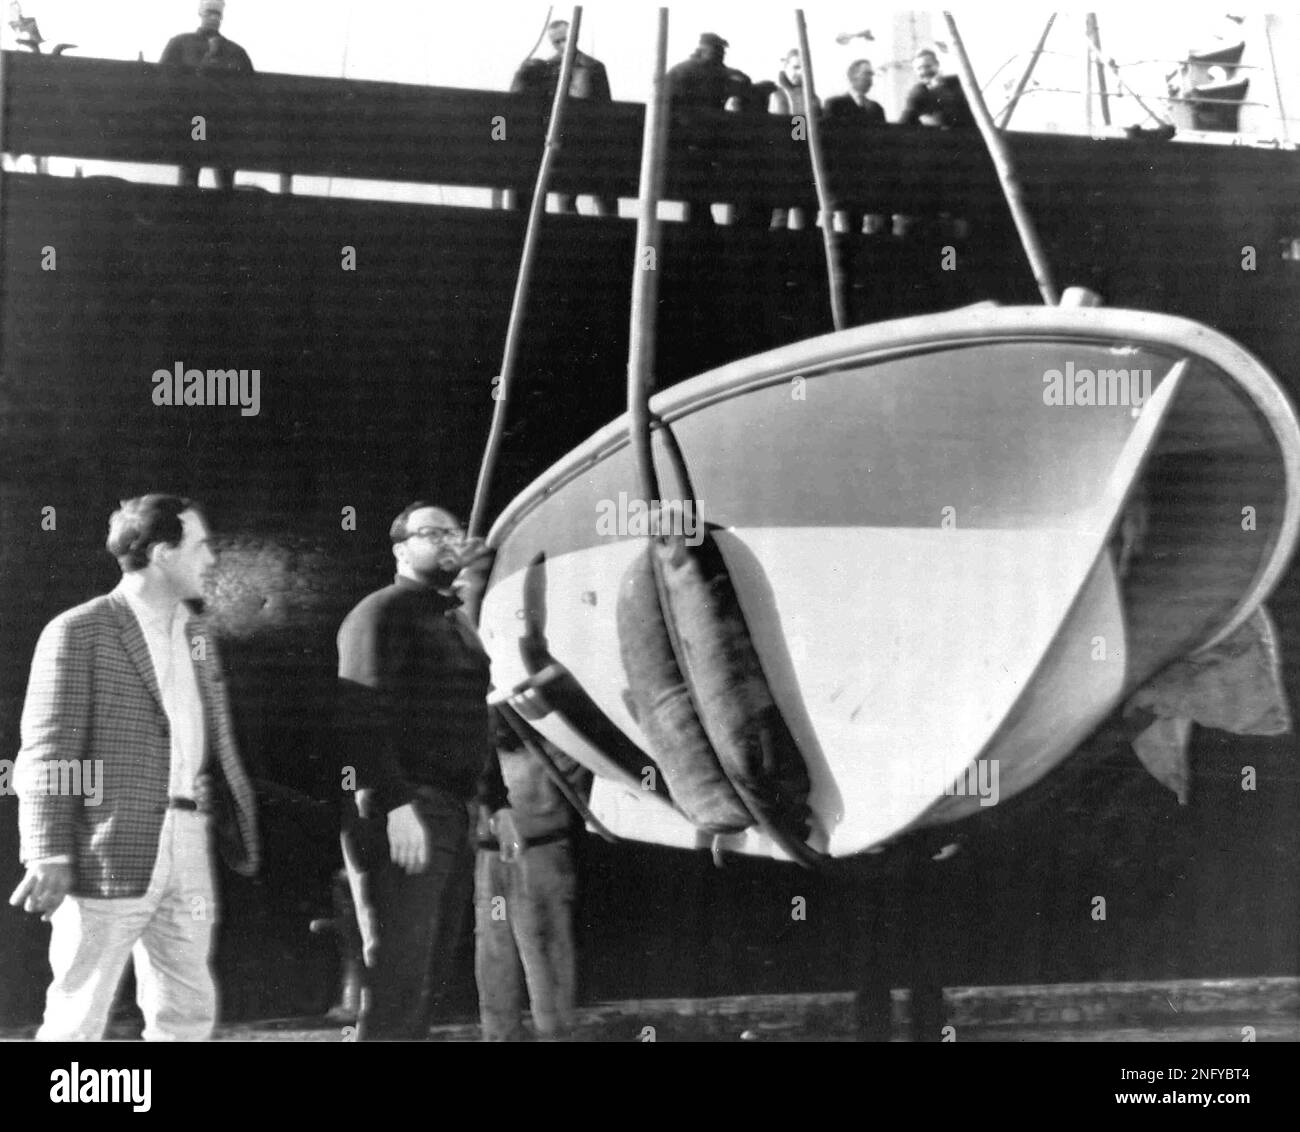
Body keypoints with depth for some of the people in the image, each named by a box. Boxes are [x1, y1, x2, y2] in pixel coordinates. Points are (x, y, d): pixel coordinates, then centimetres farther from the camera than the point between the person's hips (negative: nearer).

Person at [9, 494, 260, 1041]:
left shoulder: (196, 637, 17)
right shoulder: (79, 631, -6)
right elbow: (47, 753, -9)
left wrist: (241, 829, 14)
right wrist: (49, 856, -16)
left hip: (187, 851, 7)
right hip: (110, 853, -7)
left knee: (187, 1011, 10)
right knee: (77, 1019, 0)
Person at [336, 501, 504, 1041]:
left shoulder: (454, 618, 22)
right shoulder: (383, 611, -6)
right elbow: (361, 715, -18)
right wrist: (397, 803, -27)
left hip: (452, 812, 9)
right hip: (403, 812, -9)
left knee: (428, 965, 14)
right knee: (398, 976, -11)